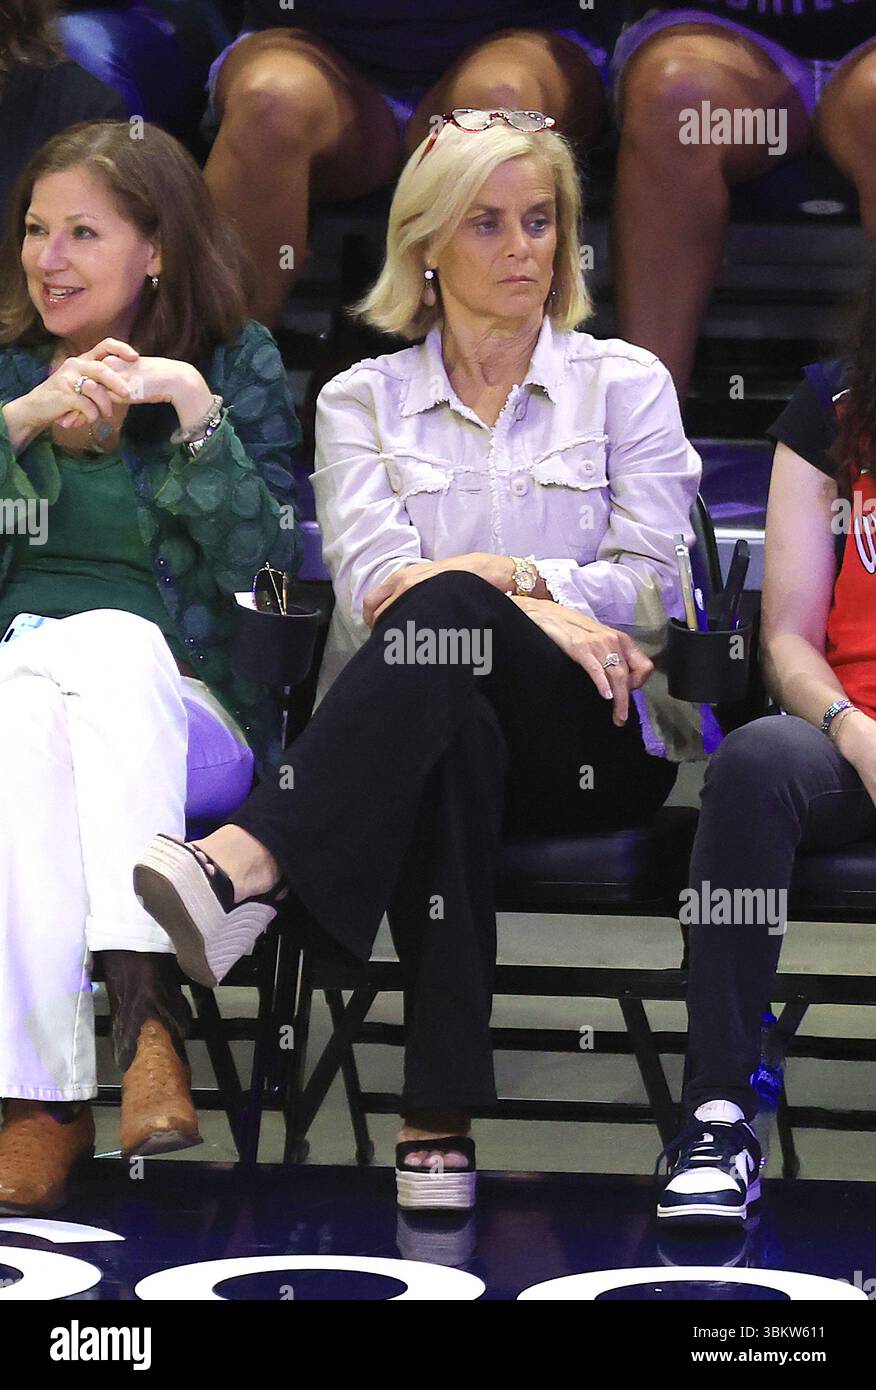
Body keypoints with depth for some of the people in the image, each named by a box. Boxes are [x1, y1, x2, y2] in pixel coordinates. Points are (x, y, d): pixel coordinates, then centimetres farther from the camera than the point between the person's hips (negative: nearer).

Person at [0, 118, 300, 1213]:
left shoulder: (235, 365, 11)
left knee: (105, 641, -37)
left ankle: (127, 1016, -51)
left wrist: (195, 411, -10)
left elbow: (260, 568, -1)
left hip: (171, 712, -1)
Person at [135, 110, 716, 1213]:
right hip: (426, 729, 1)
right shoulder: (362, 399, 16)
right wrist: (551, 613, -16)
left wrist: (505, 572, -13)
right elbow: (369, 575, -2)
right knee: (448, 731, -40)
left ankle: (244, 865, -56)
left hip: (591, 741, 0)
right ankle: (441, 1113, -50)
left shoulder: (624, 384, 14)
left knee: (446, 611, -35)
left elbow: (648, 586, 4)